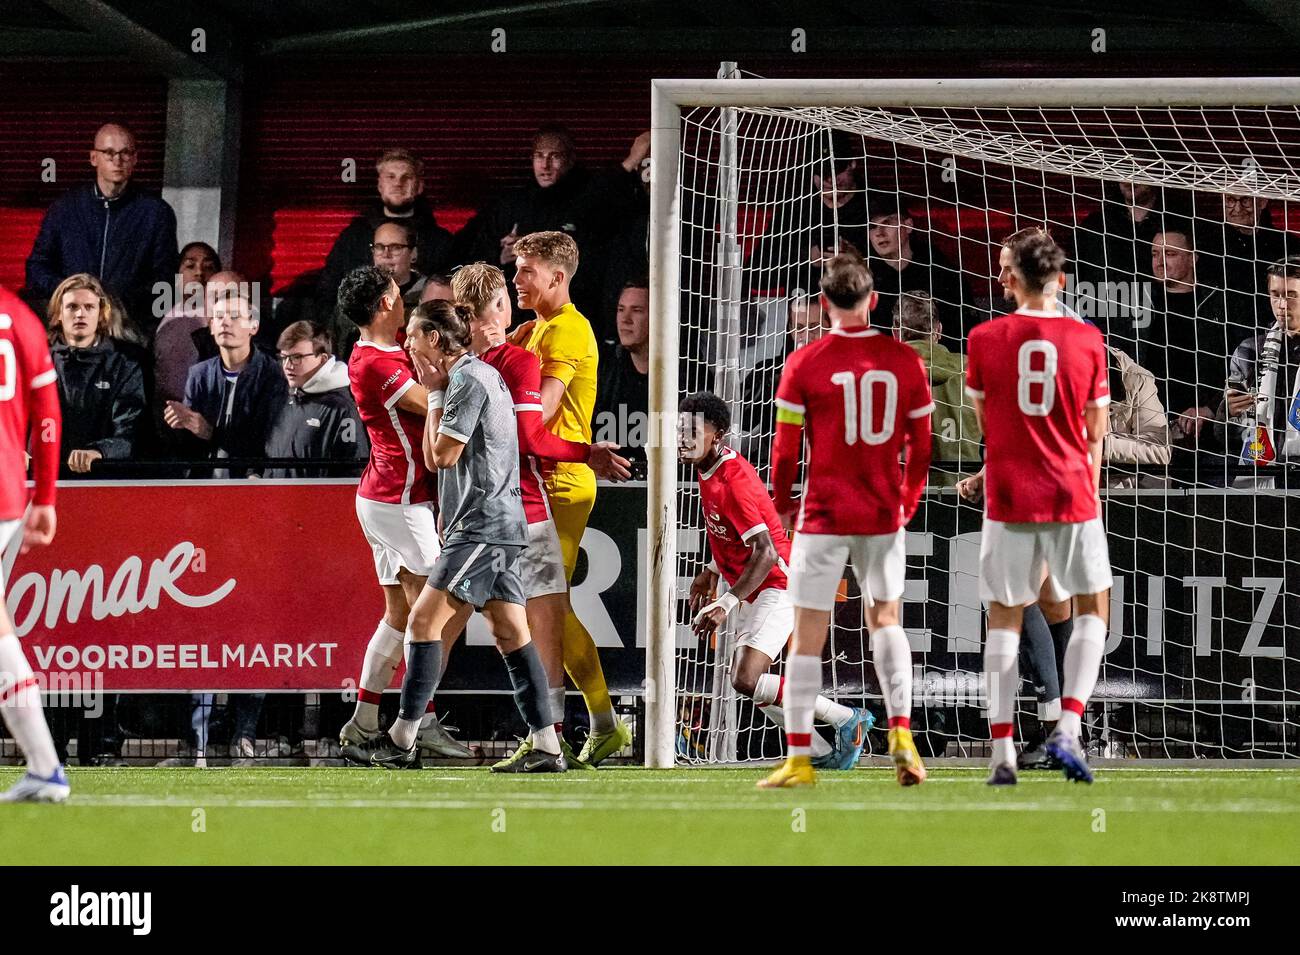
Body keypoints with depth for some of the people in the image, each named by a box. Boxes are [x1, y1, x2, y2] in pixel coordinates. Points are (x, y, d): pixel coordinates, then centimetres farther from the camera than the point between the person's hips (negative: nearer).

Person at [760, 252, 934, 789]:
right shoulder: (904, 361, -1)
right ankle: (901, 733, 2)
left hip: (824, 516, -3)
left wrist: (783, 505, 12)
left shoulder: (804, 365, -9)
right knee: (885, 618, 18)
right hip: (884, 514, 3)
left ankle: (799, 760, 2)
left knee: (808, 633, 2)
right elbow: (920, 446, 5)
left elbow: (785, 447, -5)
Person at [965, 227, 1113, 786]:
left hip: (1009, 495, 0)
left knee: (1004, 620, 7)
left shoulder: (985, 339, -3)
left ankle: (1002, 753, 1)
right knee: (1091, 610, 15)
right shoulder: (1087, 340, -3)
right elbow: (1095, 433, 5)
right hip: (1072, 491, 0)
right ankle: (1067, 729, 0)